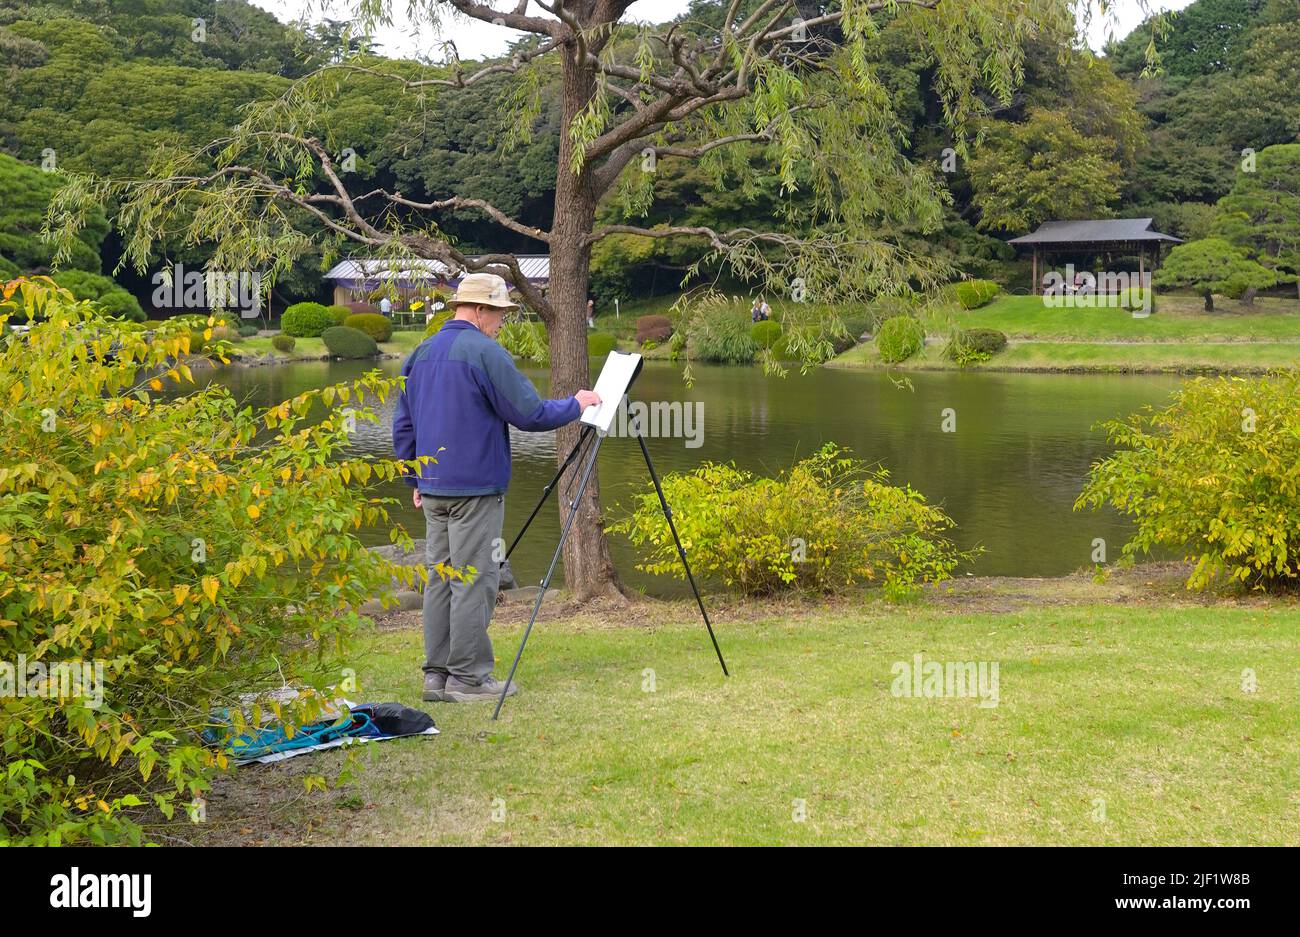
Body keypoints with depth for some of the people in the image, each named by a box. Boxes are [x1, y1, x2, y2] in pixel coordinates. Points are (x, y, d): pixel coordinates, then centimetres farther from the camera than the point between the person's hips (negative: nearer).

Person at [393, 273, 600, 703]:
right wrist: (575, 406, 4)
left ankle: (437, 675, 13)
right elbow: (530, 413, -12)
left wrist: (415, 480, 24)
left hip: (433, 488, 8)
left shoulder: (420, 354, 13)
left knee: (440, 578, 11)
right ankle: (468, 677, 1)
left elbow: (403, 425, 17)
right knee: (474, 580, -3)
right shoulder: (486, 353, -12)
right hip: (475, 489, -8)